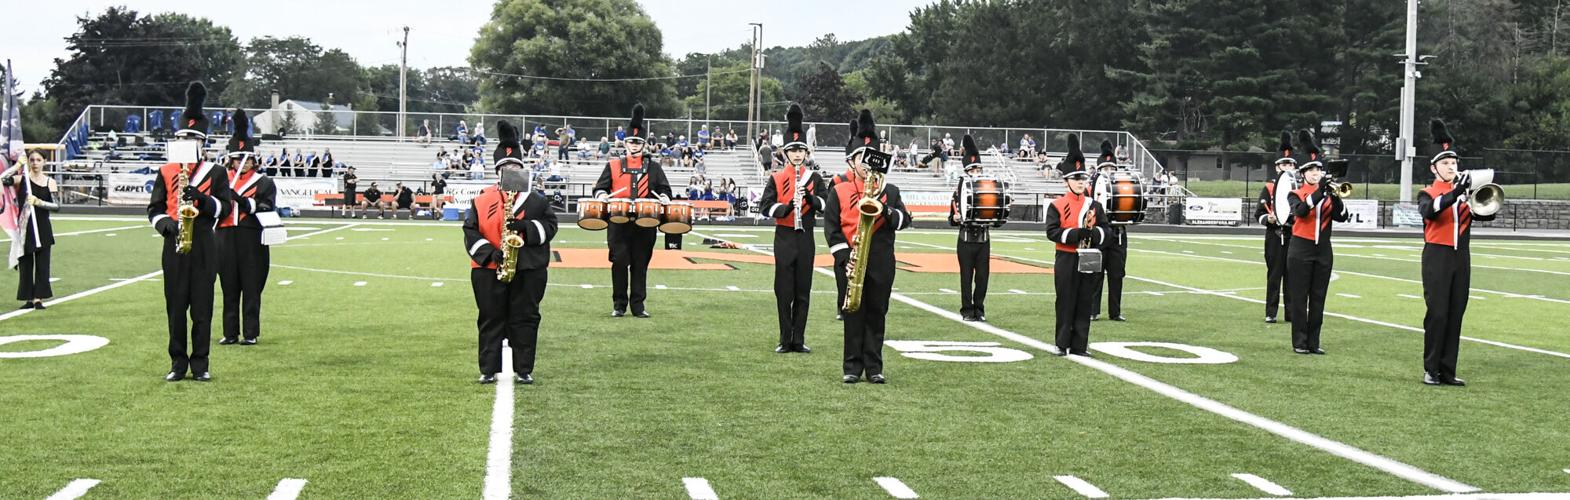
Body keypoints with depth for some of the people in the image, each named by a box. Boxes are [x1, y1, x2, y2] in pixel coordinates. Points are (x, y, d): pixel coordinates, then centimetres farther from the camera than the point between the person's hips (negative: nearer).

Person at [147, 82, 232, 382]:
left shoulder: (216, 173, 5)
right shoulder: (166, 172, 10)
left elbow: (225, 209, -1)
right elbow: (154, 209, 8)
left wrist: (202, 198, -18)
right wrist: (166, 225, -12)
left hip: (203, 246, -1)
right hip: (174, 247, 1)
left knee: (202, 307, 0)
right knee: (175, 307, 4)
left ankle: (200, 364, 8)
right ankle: (178, 363, 12)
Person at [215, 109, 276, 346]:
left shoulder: (264, 182, 5)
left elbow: (266, 209, -7)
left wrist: (244, 202, -20)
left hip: (252, 240, -2)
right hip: (227, 240, 3)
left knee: (251, 288, 0)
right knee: (229, 288, 6)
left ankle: (251, 333, 5)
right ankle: (230, 332, 13)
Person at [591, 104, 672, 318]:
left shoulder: (653, 167, 10)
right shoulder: (613, 165, 8)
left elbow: (664, 188, 11)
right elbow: (600, 187, 8)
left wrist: (664, 197, -11)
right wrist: (602, 195, -13)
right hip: (619, 223, -1)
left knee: (640, 264, 4)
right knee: (619, 262, -2)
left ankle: (638, 305, 10)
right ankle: (619, 304, 8)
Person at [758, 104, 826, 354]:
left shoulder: (813, 177, 6)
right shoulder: (776, 178, 3)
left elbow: (823, 204, -4)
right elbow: (766, 207, -6)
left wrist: (808, 196, -22)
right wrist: (786, 207, -23)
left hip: (805, 238, 1)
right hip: (784, 238, -1)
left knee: (803, 291, 5)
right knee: (784, 291, 0)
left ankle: (799, 339, 12)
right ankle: (785, 339, 8)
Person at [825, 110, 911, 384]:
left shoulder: (890, 191, 11)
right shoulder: (839, 191, 5)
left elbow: (904, 220, 2)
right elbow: (831, 227, 0)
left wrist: (886, 211, -17)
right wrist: (845, 257, -11)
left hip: (882, 263, 2)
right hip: (852, 261, -2)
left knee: (877, 313, 5)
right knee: (853, 313, 2)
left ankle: (874, 367, 11)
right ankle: (852, 367, 8)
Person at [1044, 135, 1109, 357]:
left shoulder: (1094, 205, 8)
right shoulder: (1057, 205, -3)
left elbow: (1104, 230, 5)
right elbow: (1052, 232, -12)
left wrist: (1091, 232, -16)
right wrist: (1078, 233, -21)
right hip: (1066, 261, -3)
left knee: (1084, 303, 5)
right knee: (1065, 303, 1)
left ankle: (1080, 345, 11)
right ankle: (1063, 344, 10)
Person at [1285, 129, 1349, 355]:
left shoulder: (1329, 194, 9)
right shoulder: (1295, 194, 0)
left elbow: (1343, 217, -4)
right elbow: (1300, 211, -22)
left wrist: (1334, 196, -18)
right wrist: (1319, 192, -28)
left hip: (1323, 251, 4)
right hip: (1301, 250, -4)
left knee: (1318, 298, 5)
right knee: (1299, 298, -2)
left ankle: (1314, 342, 11)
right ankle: (1299, 342, 3)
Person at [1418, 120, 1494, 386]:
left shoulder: (1466, 192, 13)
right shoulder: (1427, 194, 1)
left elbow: (1488, 214, 2)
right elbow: (1429, 211, -22)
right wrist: (1455, 192, -32)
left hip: (1461, 258, 4)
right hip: (1437, 257, -4)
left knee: (1456, 314, 5)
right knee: (1437, 314, -7)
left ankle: (1447, 371, 10)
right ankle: (1430, 370, 0)